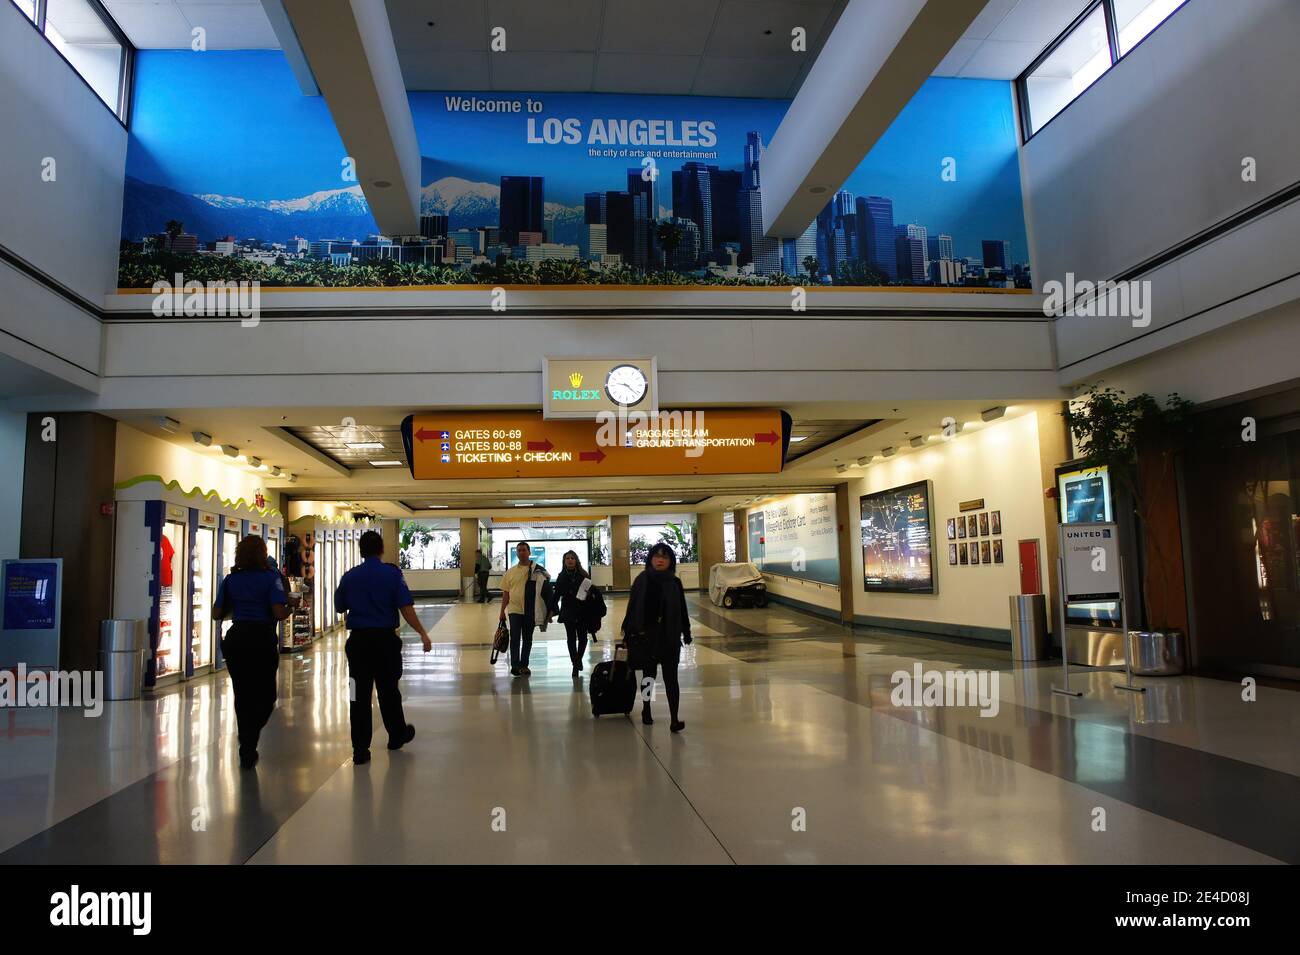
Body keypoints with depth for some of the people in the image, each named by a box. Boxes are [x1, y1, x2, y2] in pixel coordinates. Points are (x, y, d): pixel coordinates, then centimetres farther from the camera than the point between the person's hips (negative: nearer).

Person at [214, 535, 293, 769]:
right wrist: (291, 606, 5)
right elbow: (279, 613, -15)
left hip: (236, 639, 4)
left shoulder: (231, 579, 7)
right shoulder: (271, 577, -6)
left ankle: (247, 751, 22)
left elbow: (217, 614, 8)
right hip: (263, 640, -4)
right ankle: (248, 747, -12)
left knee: (242, 696, 15)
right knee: (265, 696, 7)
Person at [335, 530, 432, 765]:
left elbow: (339, 607, 12)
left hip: (358, 640, 1)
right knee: (388, 690, 14)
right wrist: (422, 633, -7)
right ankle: (397, 735, 31)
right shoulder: (392, 574, -6)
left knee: (360, 693, 4)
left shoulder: (349, 576, 1)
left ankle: (360, 749, 4)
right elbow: (406, 608, -13)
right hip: (385, 639, -1)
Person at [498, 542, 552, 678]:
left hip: (530, 611, 0)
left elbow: (545, 591, -2)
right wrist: (502, 611, 7)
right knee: (515, 638, -8)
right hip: (514, 610, 0)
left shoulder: (538, 571, -2)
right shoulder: (511, 572, 5)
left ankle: (524, 665, 21)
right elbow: (505, 593, 9)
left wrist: (549, 610, -6)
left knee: (527, 639, 10)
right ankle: (515, 666, -3)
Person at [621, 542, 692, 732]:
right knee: (648, 674, 15)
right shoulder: (642, 580, -1)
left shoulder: (674, 583, 2)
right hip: (645, 636, 0)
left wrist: (686, 632, 2)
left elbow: (682, 610, 6)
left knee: (671, 677, -3)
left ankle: (674, 720, -5)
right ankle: (646, 710, 33)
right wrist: (628, 631, -5)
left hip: (669, 638, 0)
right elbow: (632, 608, -1)